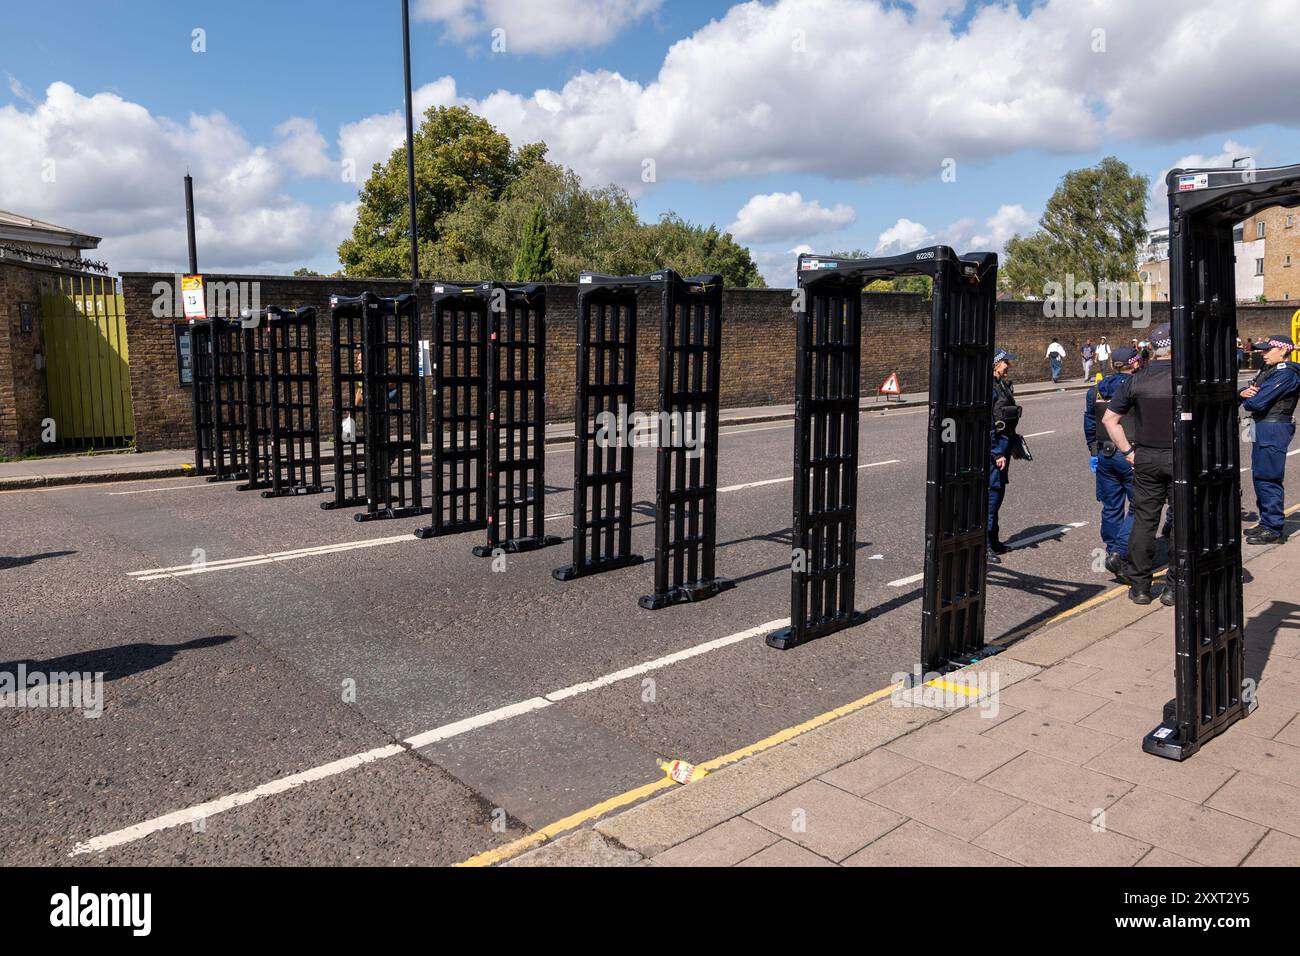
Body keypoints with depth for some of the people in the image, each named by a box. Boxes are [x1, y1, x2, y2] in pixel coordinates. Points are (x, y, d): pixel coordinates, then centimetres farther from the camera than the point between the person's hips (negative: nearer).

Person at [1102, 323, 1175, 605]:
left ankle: (1139, 586, 12)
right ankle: (1175, 587, 10)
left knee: (1143, 521, 8)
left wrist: (1128, 451, 6)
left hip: (1146, 458, 2)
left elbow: (1109, 418, 2)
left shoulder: (1135, 380, -1)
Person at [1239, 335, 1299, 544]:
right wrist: (1243, 392, -9)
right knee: (1259, 477, 15)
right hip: (1262, 428, 10)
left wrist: (1246, 402, 1)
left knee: (1267, 478, -7)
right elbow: (1250, 392, 15)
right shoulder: (1269, 370, 16)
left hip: (1274, 430, -10)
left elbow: (1258, 402, -21)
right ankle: (1266, 522, 25)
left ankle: (1274, 529, -1)